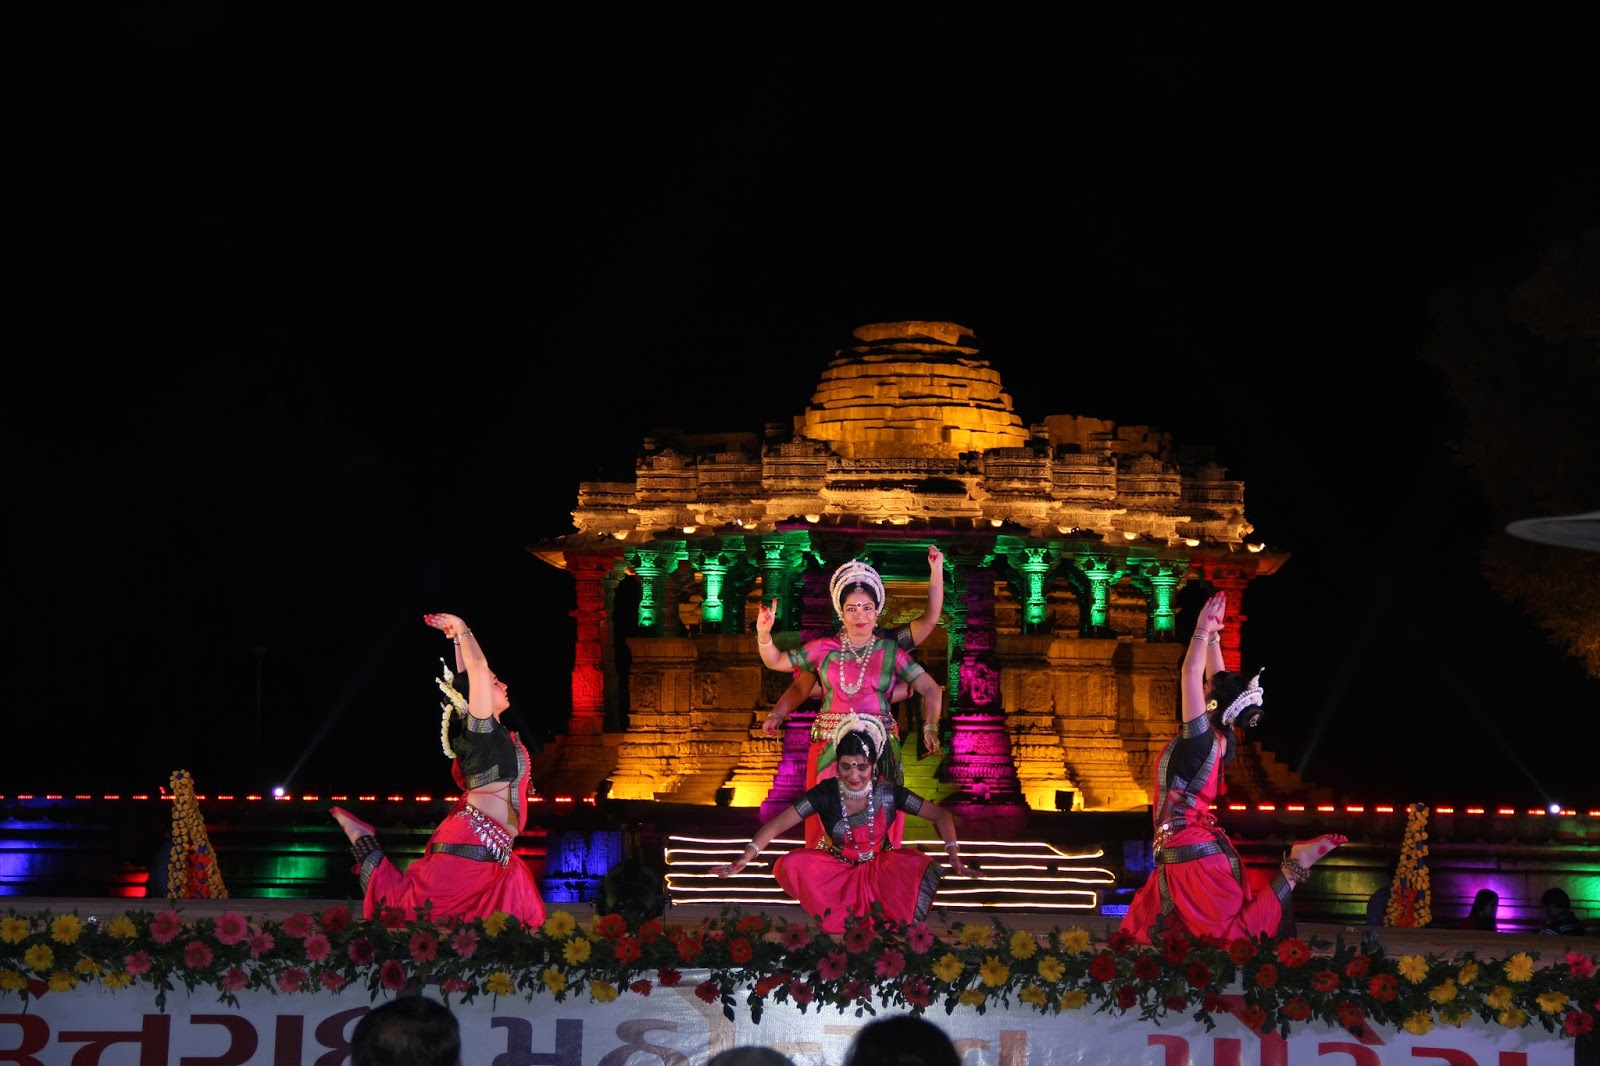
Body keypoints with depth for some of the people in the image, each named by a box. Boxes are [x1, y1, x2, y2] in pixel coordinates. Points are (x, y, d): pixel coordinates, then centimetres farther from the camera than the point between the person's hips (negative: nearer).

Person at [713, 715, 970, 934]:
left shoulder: (887, 792, -14)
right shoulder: (826, 793, -16)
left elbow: (940, 815, -6)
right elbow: (777, 824, -18)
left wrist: (953, 853, -23)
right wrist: (746, 857, -33)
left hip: (880, 868, 0)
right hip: (836, 869, 0)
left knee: (920, 868, -30)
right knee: (791, 865, -29)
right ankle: (844, 924, -23)